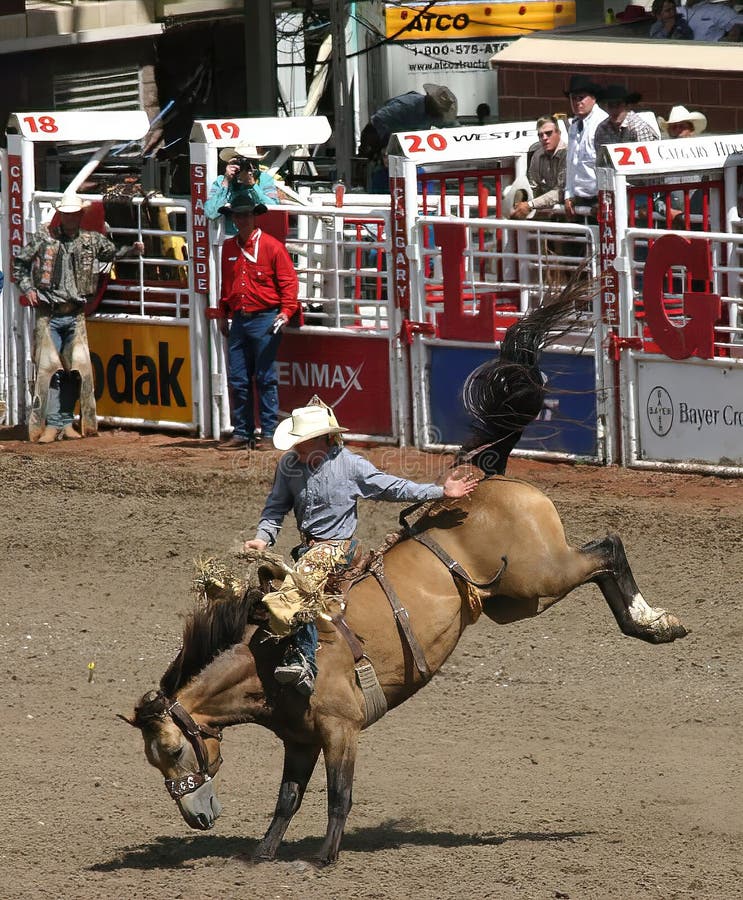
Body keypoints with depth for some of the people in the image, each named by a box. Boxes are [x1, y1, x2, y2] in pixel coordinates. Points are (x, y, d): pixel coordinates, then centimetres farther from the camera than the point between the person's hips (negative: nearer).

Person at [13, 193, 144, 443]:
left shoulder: (92, 240, 9)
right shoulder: (44, 238, 4)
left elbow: (112, 253, 27)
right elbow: (19, 263, 12)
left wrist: (132, 250, 10)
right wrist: (27, 289, 0)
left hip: (75, 315, 3)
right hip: (49, 315, -2)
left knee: (76, 368, 0)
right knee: (49, 367, -8)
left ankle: (66, 422, 10)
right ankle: (51, 424, -6)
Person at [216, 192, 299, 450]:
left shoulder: (272, 246, -5)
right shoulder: (229, 247, 13)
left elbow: (288, 281, -6)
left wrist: (286, 311, -16)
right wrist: (223, 314, 20)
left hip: (265, 320, -6)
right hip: (239, 320, 6)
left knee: (265, 379, -3)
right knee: (237, 380, 6)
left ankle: (269, 433, 1)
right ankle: (242, 432, 12)